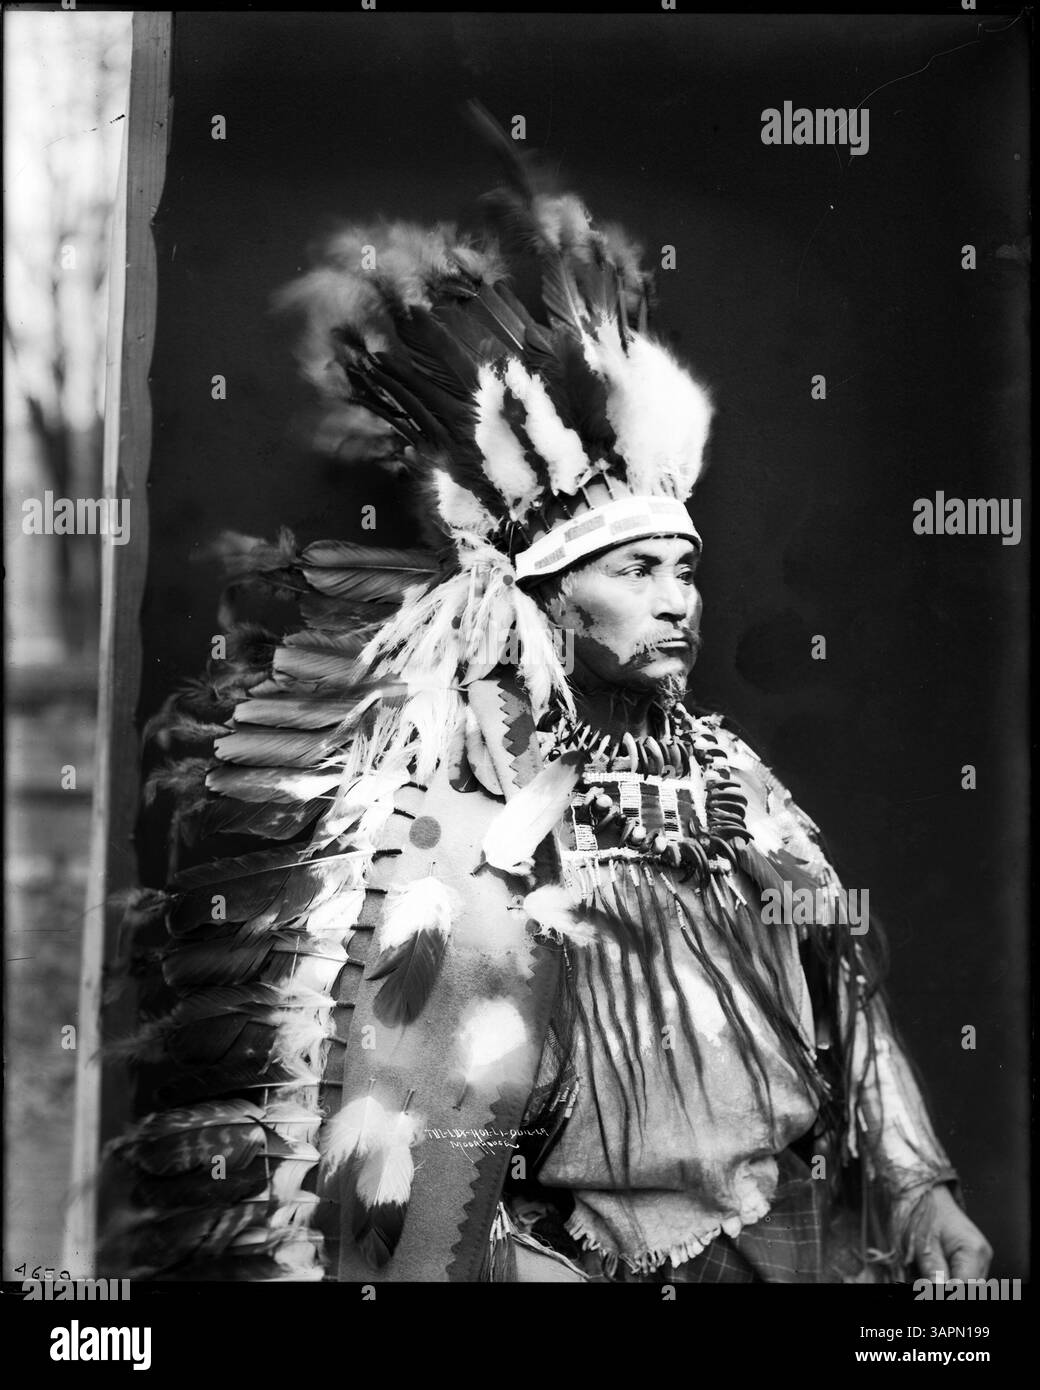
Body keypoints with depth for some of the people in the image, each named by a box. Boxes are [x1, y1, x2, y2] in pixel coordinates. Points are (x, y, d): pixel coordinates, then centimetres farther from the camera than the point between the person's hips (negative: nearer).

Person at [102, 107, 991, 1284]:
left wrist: (920, 1187, 1)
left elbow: (847, 994, 8)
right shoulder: (468, 827, -13)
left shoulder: (726, 770, 5)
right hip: (600, 1246, -5)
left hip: (805, 1229, 5)